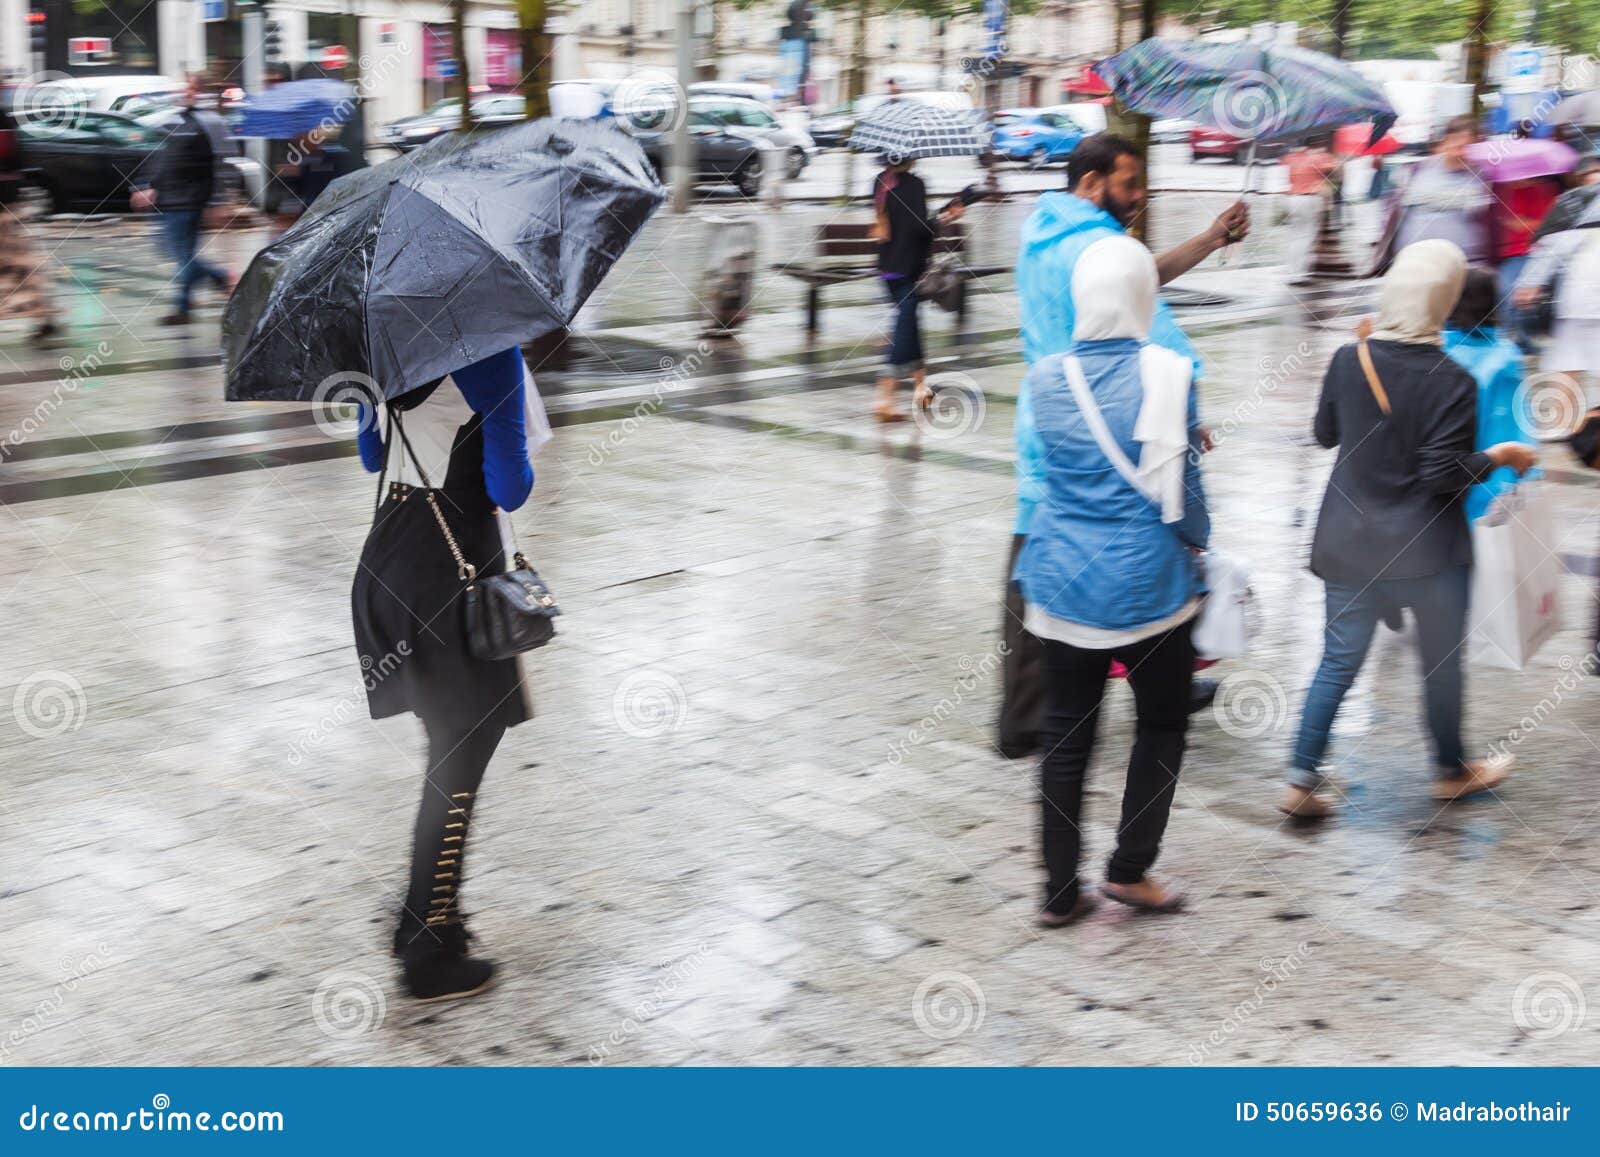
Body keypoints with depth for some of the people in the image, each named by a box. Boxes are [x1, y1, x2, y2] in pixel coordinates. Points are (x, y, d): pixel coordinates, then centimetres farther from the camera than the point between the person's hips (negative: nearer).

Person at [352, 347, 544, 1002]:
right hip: (455, 574, -8)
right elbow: (509, 489, -17)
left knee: (451, 749, 22)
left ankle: (424, 917, 33)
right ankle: (431, 956, 12)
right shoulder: (489, 348, -17)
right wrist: (521, 475, 3)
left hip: (385, 560, 8)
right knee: (458, 768, 4)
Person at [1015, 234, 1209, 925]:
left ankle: (1060, 891, 18)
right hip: (1146, 581, -3)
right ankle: (1129, 869, 17)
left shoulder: (1048, 377, -1)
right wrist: (1197, 547, 11)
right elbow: (1182, 485, -8)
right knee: (1162, 724, 17)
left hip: (1061, 579, 4)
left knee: (1066, 733, 12)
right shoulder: (1165, 374, -13)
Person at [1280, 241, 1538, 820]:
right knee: (1442, 661, 17)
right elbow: (1445, 475, -19)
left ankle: (1301, 782, 9)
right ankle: (1451, 771, 35)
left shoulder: (1349, 360, -5)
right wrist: (1499, 457, -4)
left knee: (1338, 662, 11)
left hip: (1351, 546, 4)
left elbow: (1325, 433, 9)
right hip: (1427, 552, -4)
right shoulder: (1450, 382, -18)